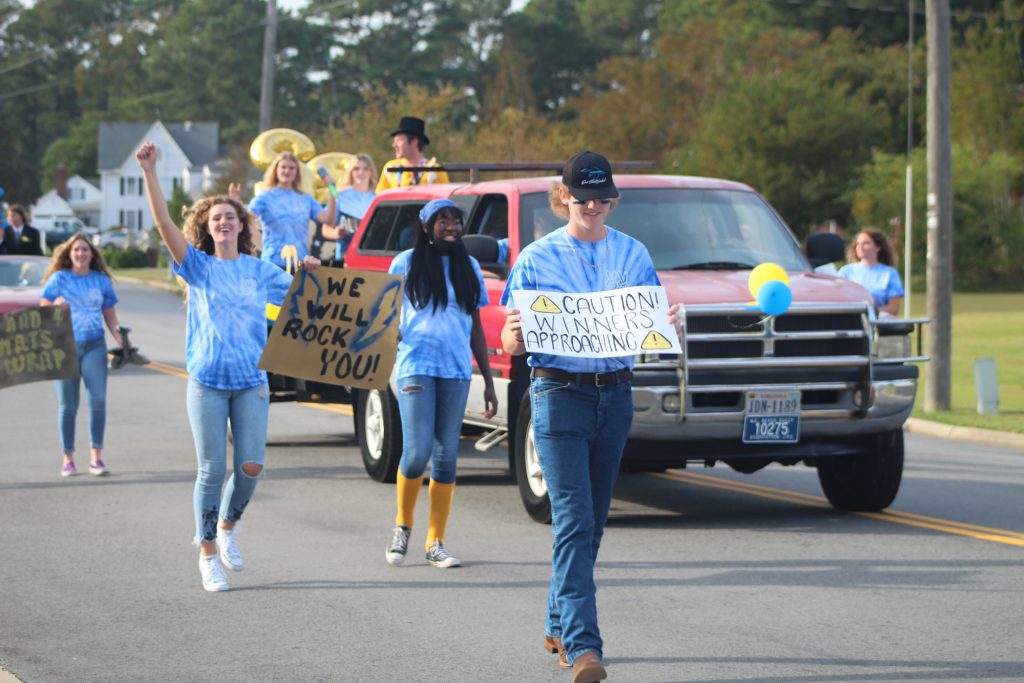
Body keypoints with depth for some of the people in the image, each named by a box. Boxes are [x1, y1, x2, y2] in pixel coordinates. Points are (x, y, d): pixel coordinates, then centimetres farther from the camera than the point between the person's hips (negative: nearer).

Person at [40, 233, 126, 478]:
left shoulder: (101, 280, 10)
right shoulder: (59, 279, 4)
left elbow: (110, 316, 13)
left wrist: (121, 340, 0)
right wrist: (55, 306, -21)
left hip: (94, 346, 1)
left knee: (98, 400, -10)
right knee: (67, 405, 2)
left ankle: (96, 457, -5)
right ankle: (68, 459, 10)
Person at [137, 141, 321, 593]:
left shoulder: (259, 270, 10)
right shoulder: (198, 266, 2)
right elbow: (163, 222, -9)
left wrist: (309, 273, 2)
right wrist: (149, 172, -18)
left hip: (251, 382, 2)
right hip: (207, 382, -2)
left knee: (250, 466, -6)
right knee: (212, 470, -3)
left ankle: (227, 527, 22)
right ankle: (208, 554, 9)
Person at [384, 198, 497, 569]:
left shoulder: (468, 266, 14)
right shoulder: (406, 263, 4)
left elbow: (476, 327, 17)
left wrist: (488, 381, 14)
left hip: (456, 370, 3)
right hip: (416, 366, -3)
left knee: (446, 455, 2)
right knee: (417, 452, -11)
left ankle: (436, 543, 8)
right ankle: (402, 525, 13)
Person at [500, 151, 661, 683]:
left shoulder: (633, 255, 9)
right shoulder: (537, 259, 1)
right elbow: (512, 344, 1)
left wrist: (666, 326, -12)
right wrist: (514, 335, -22)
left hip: (615, 394, 4)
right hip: (560, 393, -4)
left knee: (593, 521, 10)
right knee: (574, 520, -13)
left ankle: (560, 626, 26)